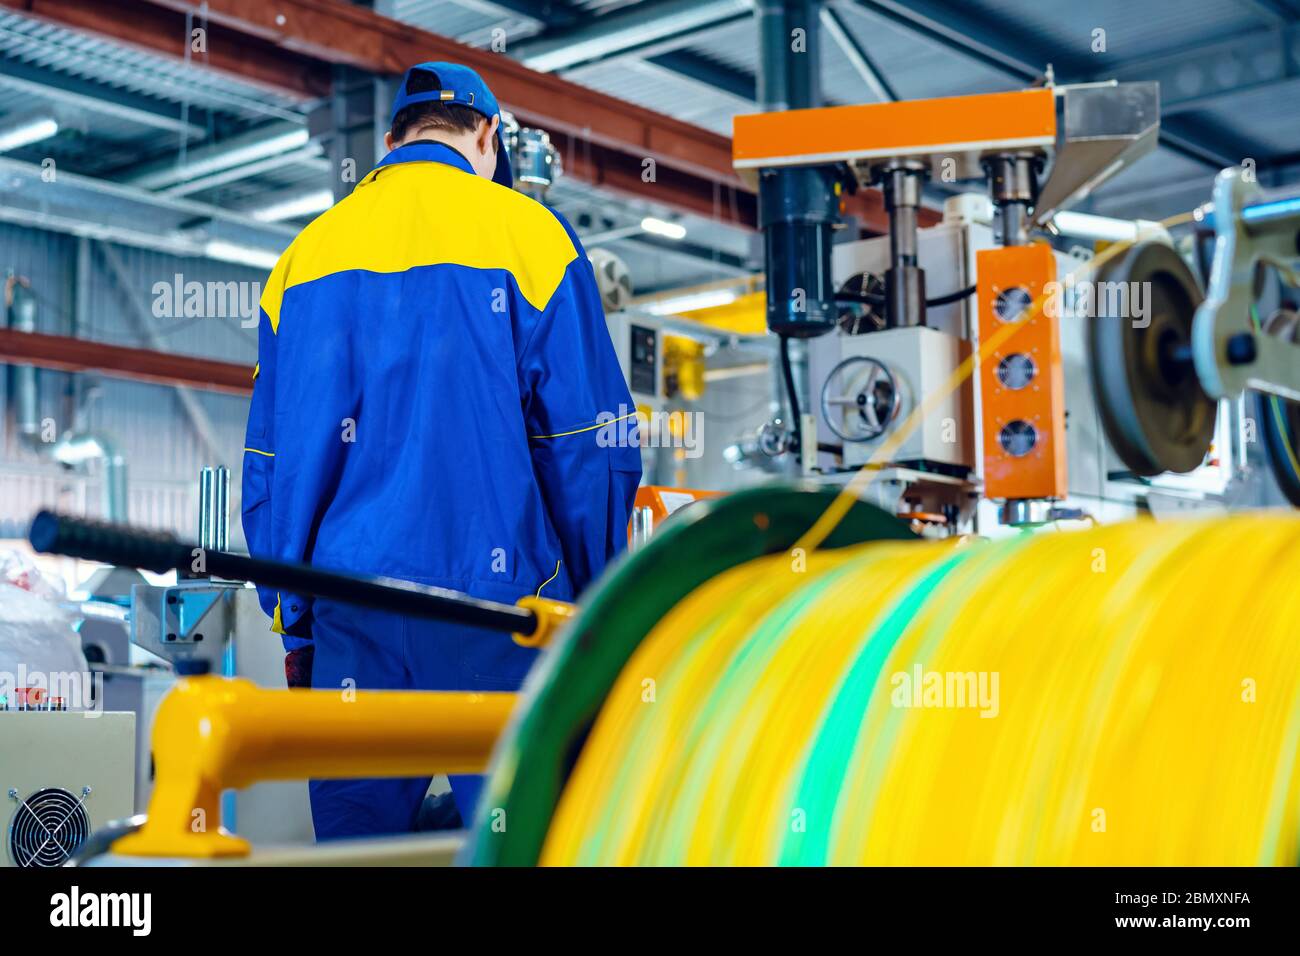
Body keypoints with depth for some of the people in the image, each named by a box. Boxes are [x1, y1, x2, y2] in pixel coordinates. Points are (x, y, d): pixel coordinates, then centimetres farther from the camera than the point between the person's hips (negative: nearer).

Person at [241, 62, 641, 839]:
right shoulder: (524, 231, -2)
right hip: (493, 600, -4)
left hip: (349, 612, 4)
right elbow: (588, 445, -4)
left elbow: (269, 463, 11)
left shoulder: (307, 252, 10)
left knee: (354, 834, 10)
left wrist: (294, 627, 16)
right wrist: (595, 606, 5)